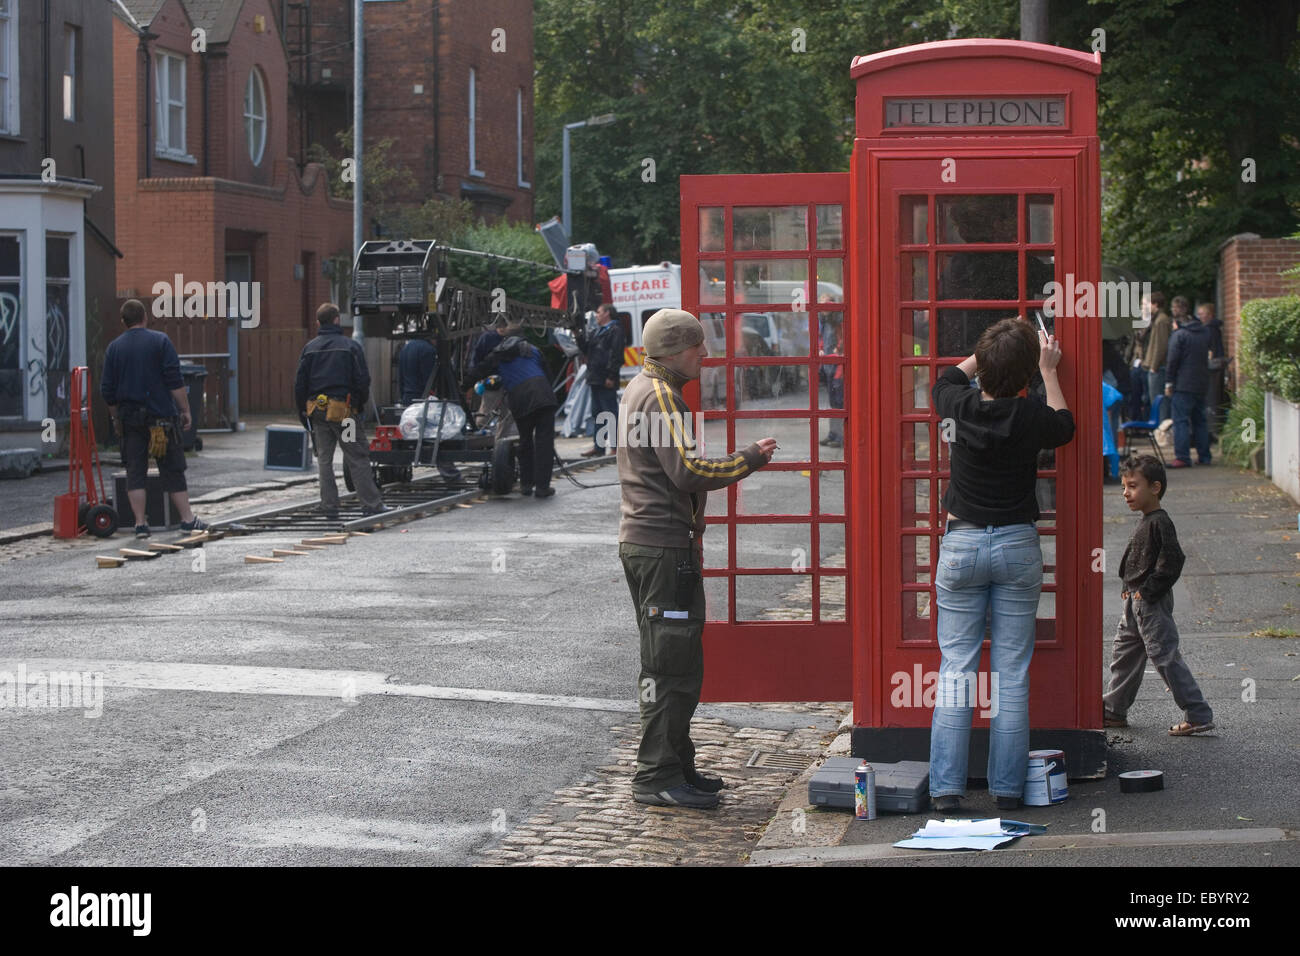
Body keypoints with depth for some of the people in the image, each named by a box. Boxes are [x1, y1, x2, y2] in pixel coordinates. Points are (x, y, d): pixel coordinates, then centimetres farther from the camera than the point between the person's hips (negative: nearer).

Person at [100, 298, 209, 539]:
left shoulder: (114, 347, 6)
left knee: (135, 471, 5)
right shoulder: (160, 341, -3)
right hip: (161, 416, -2)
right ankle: (187, 519, 6)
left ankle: (140, 523, 0)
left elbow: (107, 390, 7)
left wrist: (117, 418, 18)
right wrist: (185, 410, -3)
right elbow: (175, 381, -9)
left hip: (129, 417, 3)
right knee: (173, 469, 4)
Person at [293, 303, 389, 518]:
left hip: (317, 409, 3)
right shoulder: (351, 346, -3)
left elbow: (300, 382, 6)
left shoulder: (309, 348, 6)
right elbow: (362, 379, -5)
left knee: (324, 458, 9)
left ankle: (329, 507, 7)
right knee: (358, 458, -1)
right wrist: (360, 403, 9)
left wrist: (303, 408, 16)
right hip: (344, 409, -3)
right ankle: (371, 504, -3)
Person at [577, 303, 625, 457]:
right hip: (595, 379, 10)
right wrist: (579, 336, 11)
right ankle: (599, 446, 20)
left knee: (610, 413, -7)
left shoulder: (615, 330, -9)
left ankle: (615, 445, -4)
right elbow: (586, 349, 24)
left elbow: (616, 355, -17)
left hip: (606, 381, -10)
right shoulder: (597, 332, 21)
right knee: (597, 413, 13)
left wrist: (611, 376, -22)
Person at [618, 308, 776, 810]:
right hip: (665, 546, -11)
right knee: (671, 664, -8)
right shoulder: (661, 396, -14)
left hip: (641, 539, 11)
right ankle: (658, 778, -6)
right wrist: (750, 458, -13)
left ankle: (676, 767, 22)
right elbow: (687, 471, -22)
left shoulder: (638, 389, 19)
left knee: (671, 662, 16)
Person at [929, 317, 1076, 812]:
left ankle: (946, 786, -1)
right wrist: (1049, 371, 23)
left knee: (955, 667, 3)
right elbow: (1065, 426, 15)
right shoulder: (1031, 415, -10)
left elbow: (946, 379, 19)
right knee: (1012, 670, 3)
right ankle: (1007, 787, 4)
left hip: (962, 544, 1)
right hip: (1018, 546, -1)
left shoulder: (962, 406, -7)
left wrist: (988, 354, 26)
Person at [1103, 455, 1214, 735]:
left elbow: (1172, 562, -25)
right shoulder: (1147, 522, 12)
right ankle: (1113, 710, 30)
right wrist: (1130, 590, 13)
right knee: (1124, 654, 18)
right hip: (1136, 602, 10)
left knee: (1166, 657, -8)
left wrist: (1147, 592, -21)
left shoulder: (1160, 523, -18)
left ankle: (1198, 715, -5)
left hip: (1152, 604, -10)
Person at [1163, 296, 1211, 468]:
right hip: (1202, 383, 7)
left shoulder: (1179, 335, -12)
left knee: (1181, 421, -6)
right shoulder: (1204, 332, 9)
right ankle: (1204, 456, 16)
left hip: (1183, 384, -7)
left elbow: (1172, 360, -11)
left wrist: (1169, 382, -5)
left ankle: (1182, 457, -11)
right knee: (1199, 420, 14)